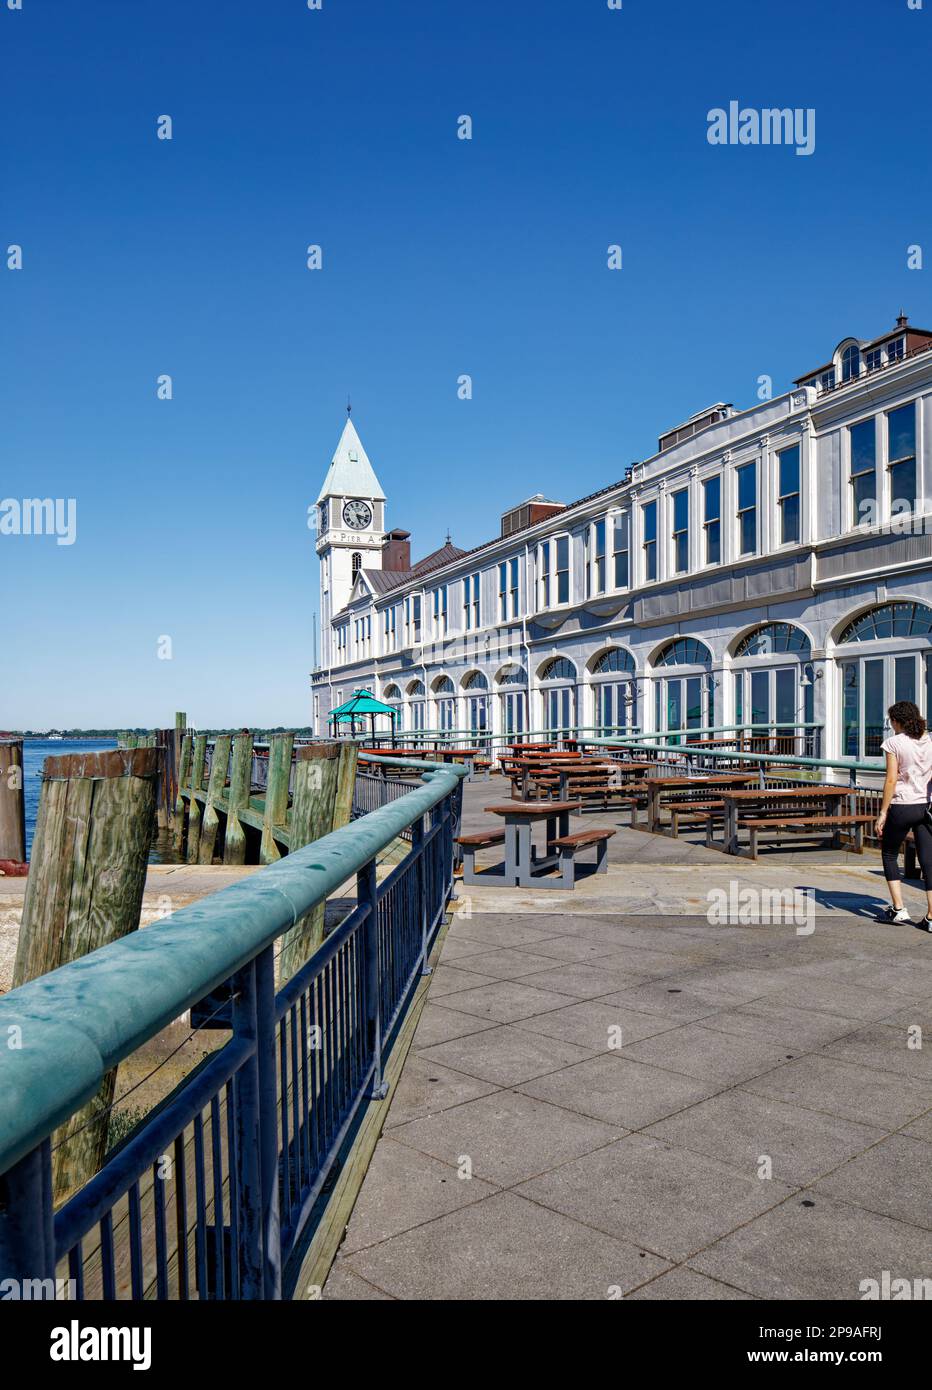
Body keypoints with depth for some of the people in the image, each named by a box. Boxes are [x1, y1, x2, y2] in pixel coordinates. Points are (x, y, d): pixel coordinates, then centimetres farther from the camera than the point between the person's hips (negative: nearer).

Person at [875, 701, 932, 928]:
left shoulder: (894, 743, -9)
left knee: (889, 854, 14)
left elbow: (891, 780, -12)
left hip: (902, 807, -4)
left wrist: (883, 812, -8)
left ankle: (898, 909, 10)